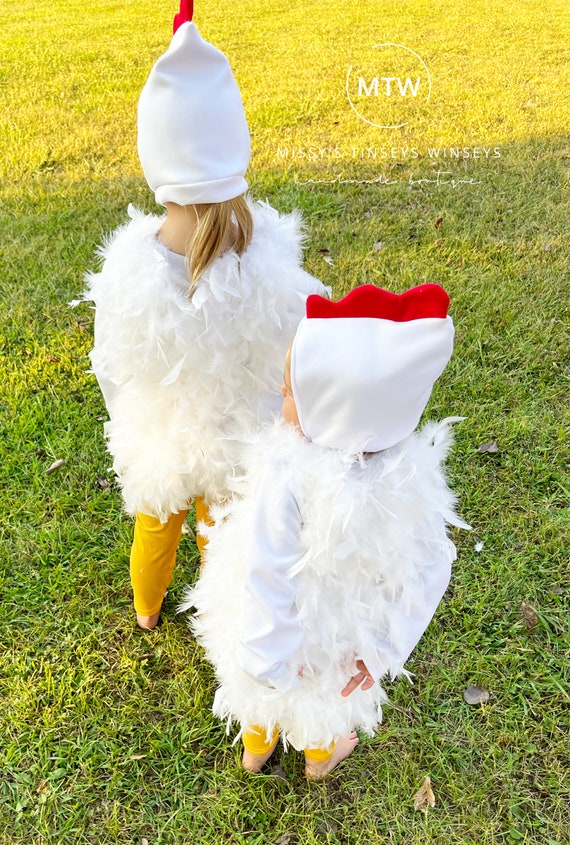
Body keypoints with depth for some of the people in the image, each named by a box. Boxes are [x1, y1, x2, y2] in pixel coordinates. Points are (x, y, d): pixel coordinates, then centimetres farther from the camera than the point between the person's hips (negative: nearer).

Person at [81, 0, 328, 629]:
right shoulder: (272, 271, -33)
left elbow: (113, 371, -13)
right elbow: (290, 379, -19)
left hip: (155, 442, 1)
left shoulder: (126, 270, -30)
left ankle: (147, 609, 61)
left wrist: (128, 434, 8)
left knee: (154, 527, 31)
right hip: (238, 447, 0)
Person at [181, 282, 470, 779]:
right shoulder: (412, 473, -29)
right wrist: (384, 647, -7)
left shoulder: (286, 476, -39)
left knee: (267, 687, 33)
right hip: (346, 633, 2)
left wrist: (267, 657, -15)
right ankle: (321, 756, 66)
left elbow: (266, 577, -30)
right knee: (327, 692, 35)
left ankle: (256, 750, 65)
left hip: (279, 627, -1)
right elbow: (426, 575, -19)